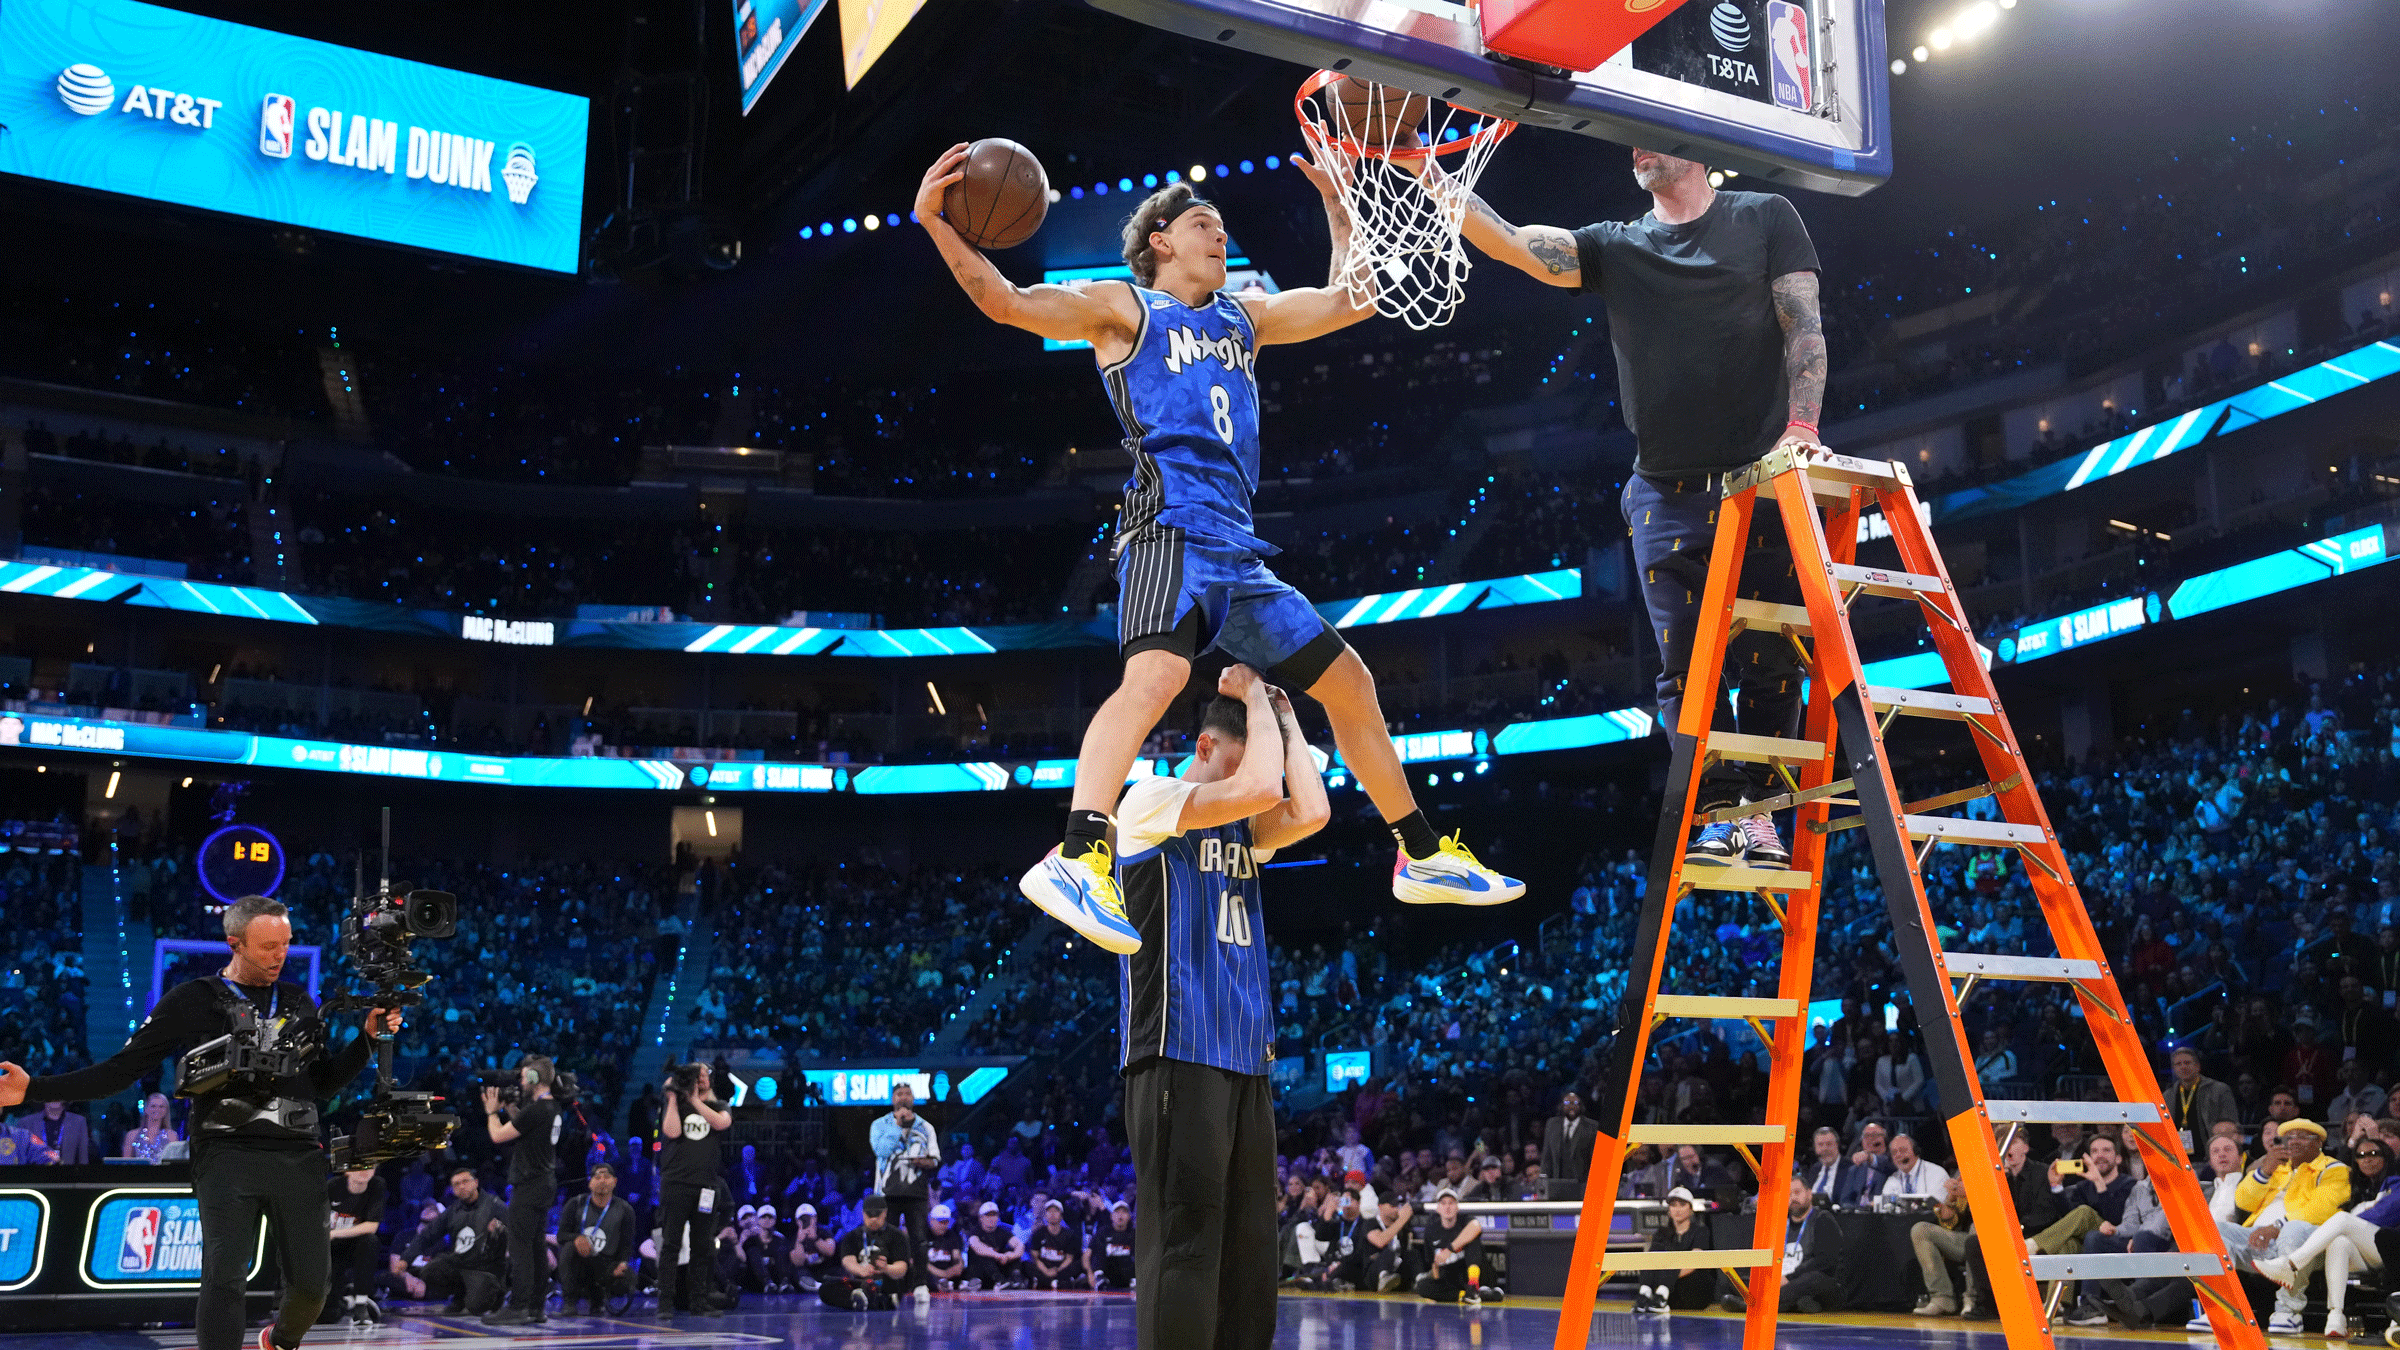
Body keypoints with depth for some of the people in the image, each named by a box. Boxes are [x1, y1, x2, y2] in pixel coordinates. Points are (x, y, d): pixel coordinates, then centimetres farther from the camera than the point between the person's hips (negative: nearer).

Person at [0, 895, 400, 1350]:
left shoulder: (299, 1002, 14)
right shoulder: (193, 1001, 2)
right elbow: (124, 1068, 1)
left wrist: (368, 1037, 7)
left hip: (299, 1155, 3)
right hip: (228, 1154, -3)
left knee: (312, 1279, 4)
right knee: (225, 1277, -15)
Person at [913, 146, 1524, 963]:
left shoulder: (1245, 315, 28)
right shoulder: (1122, 306, 9)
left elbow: (1353, 301, 32)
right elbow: (1009, 302, -5)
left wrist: (1336, 200, 30)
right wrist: (936, 224, -17)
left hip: (1236, 545, 8)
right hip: (1172, 523, -7)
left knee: (1349, 683, 11)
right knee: (1158, 672, -35)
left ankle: (1422, 857, 24)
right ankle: (1077, 858, -46)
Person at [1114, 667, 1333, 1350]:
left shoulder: (1239, 829, 20)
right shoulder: (1151, 800, -3)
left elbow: (1310, 812, 2)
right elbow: (1259, 789, -17)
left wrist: (1284, 717, 9)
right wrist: (1253, 697, -4)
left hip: (1245, 1059, 8)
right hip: (1179, 1056, -8)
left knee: (1248, 1259, 9)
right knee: (1183, 1249, -11)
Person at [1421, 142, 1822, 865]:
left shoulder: (1765, 217, 9)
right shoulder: (1616, 247, 12)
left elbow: (1804, 326, 2)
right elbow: (1512, 243, -2)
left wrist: (1801, 428, -13)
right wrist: (1425, 170, -12)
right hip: (1667, 493, 2)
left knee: (1768, 663, -2)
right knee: (1685, 667, -3)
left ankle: (1757, 812, 7)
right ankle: (1713, 813, 2)